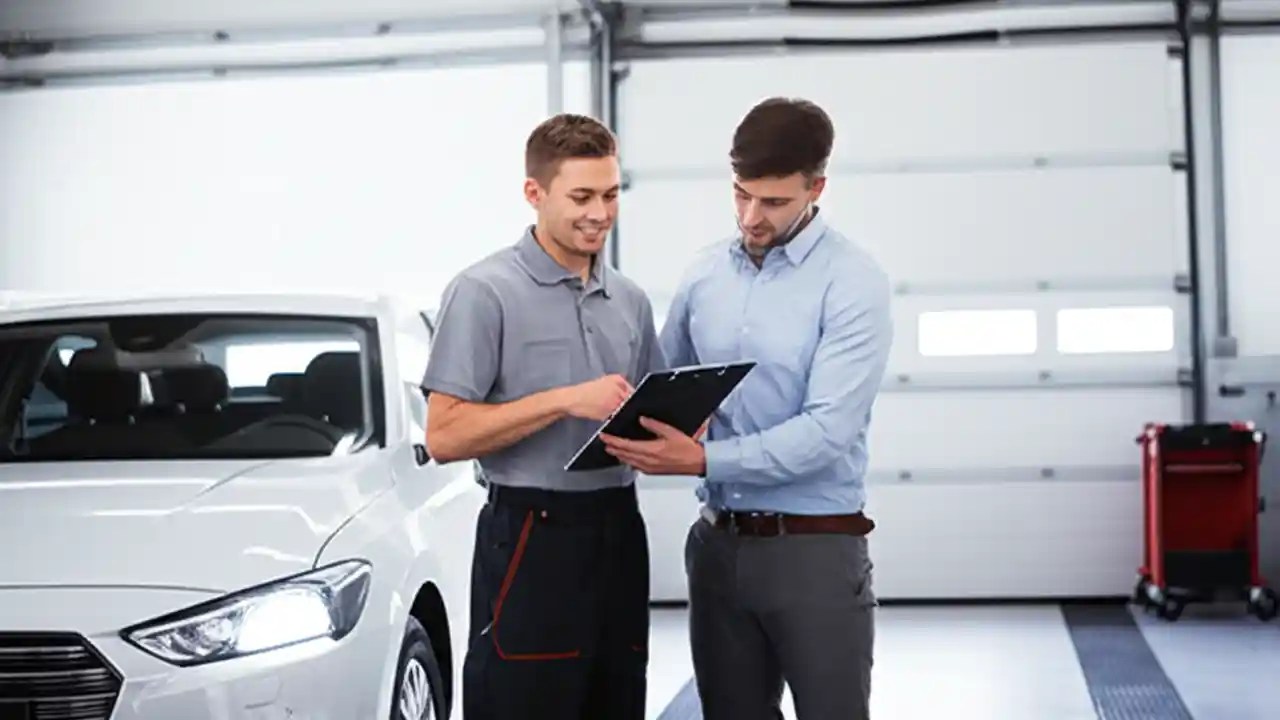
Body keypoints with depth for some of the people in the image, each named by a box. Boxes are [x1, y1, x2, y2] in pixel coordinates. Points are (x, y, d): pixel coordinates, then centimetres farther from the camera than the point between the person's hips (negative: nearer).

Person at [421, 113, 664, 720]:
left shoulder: (631, 300, 13)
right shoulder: (485, 291, -7)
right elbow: (444, 436, -14)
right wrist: (565, 401, -20)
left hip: (618, 535, 7)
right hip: (532, 541, -6)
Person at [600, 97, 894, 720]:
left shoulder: (852, 283, -11)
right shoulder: (704, 274, 7)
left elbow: (826, 431, -19)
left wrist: (703, 461, -25)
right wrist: (630, 429, -7)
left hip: (814, 549, -5)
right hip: (719, 544, 5)